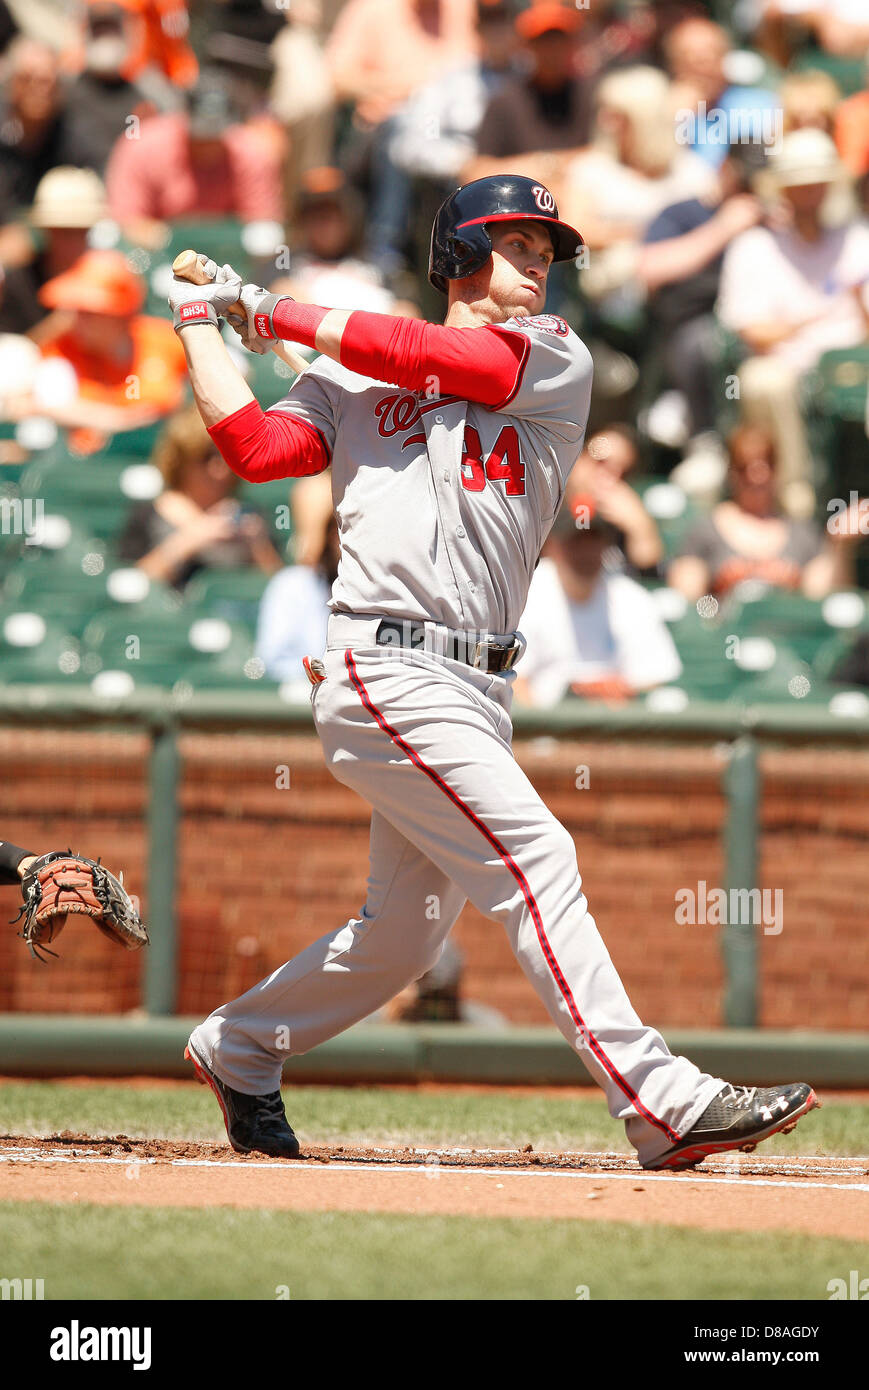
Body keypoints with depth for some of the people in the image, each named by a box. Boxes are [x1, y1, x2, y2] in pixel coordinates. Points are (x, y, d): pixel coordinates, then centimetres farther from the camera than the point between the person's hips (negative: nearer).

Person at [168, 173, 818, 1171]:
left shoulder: (555, 360, 12)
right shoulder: (346, 380, 10)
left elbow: (430, 358, -2)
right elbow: (256, 446, -3)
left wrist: (281, 316, 6)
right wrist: (199, 325, 5)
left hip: (476, 692, 5)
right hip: (387, 670, -5)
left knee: (401, 936, 11)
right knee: (536, 863, -16)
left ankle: (238, 1049, 33)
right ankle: (661, 1105, -21)